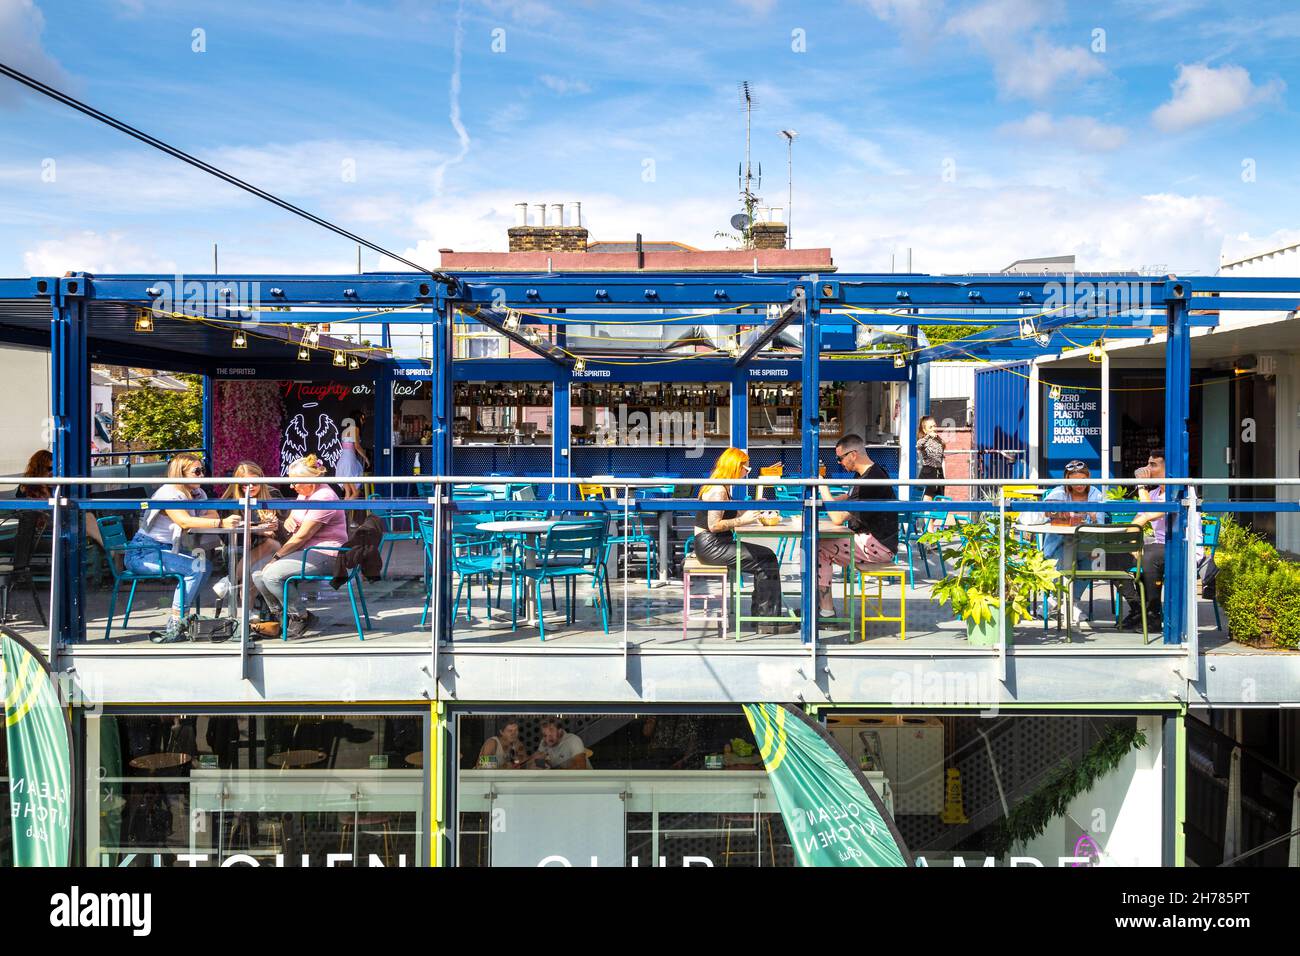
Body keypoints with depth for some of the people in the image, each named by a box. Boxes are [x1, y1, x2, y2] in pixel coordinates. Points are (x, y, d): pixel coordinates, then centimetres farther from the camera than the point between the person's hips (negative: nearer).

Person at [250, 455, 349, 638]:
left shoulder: (324, 498, -19)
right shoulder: (305, 494, 14)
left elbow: (301, 536, -20)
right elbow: (293, 524, 24)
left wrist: (276, 557, -14)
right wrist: (288, 520, -1)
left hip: (324, 555, -10)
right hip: (306, 552, 10)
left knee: (272, 574, -24)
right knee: (258, 573, -2)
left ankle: (301, 616, -8)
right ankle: (277, 617, 5)